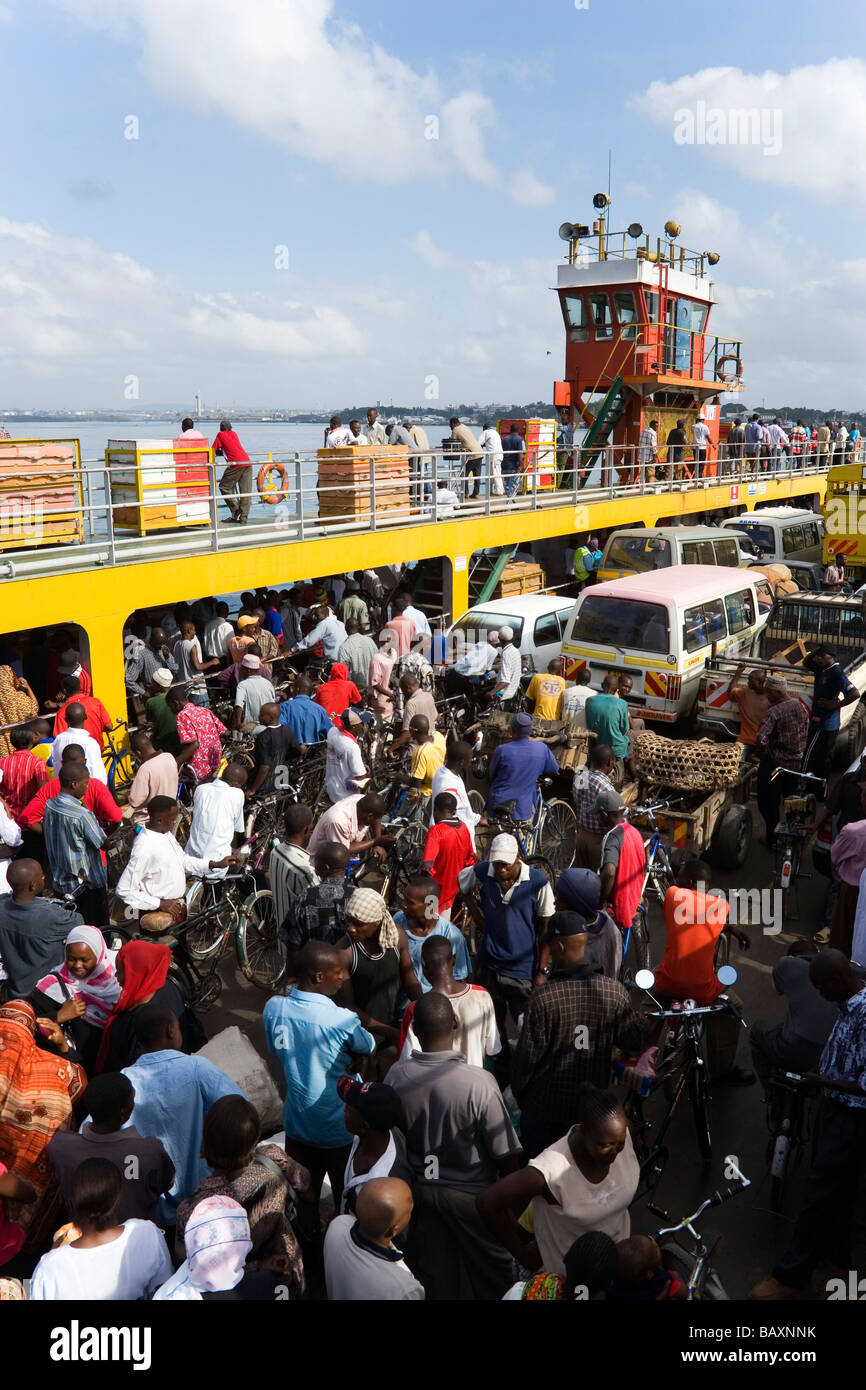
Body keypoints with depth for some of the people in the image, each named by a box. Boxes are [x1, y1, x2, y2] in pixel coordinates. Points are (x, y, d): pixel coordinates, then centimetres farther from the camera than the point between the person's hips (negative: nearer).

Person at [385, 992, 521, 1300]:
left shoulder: (396, 1075, -19)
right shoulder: (479, 1082, -31)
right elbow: (505, 1153, -21)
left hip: (421, 1189, 3)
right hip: (471, 1193, -3)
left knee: (433, 1274, 24)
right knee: (490, 1270, 23)